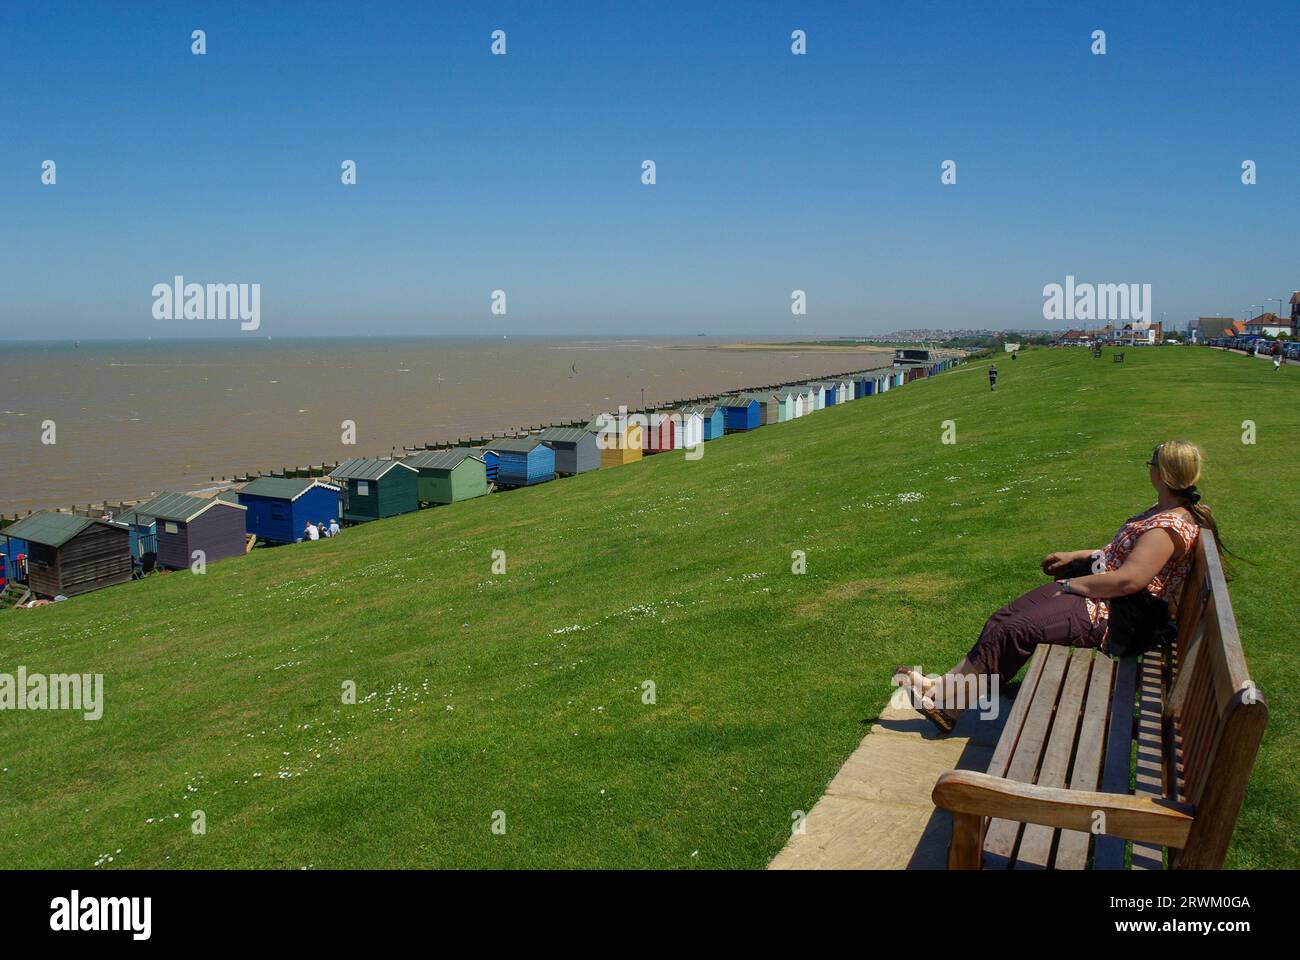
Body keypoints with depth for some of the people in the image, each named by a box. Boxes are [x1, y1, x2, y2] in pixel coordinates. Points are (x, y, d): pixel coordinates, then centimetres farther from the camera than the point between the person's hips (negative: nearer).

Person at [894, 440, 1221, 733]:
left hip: (1114, 616, -10)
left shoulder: (1170, 526, -19)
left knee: (1013, 629, -20)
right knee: (1005, 617, -3)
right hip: (1100, 598, 10)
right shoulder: (1162, 514, 15)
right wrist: (1075, 556, 18)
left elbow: (1128, 580, -27)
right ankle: (946, 687, -5)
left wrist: (1070, 585, -16)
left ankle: (948, 698, -9)